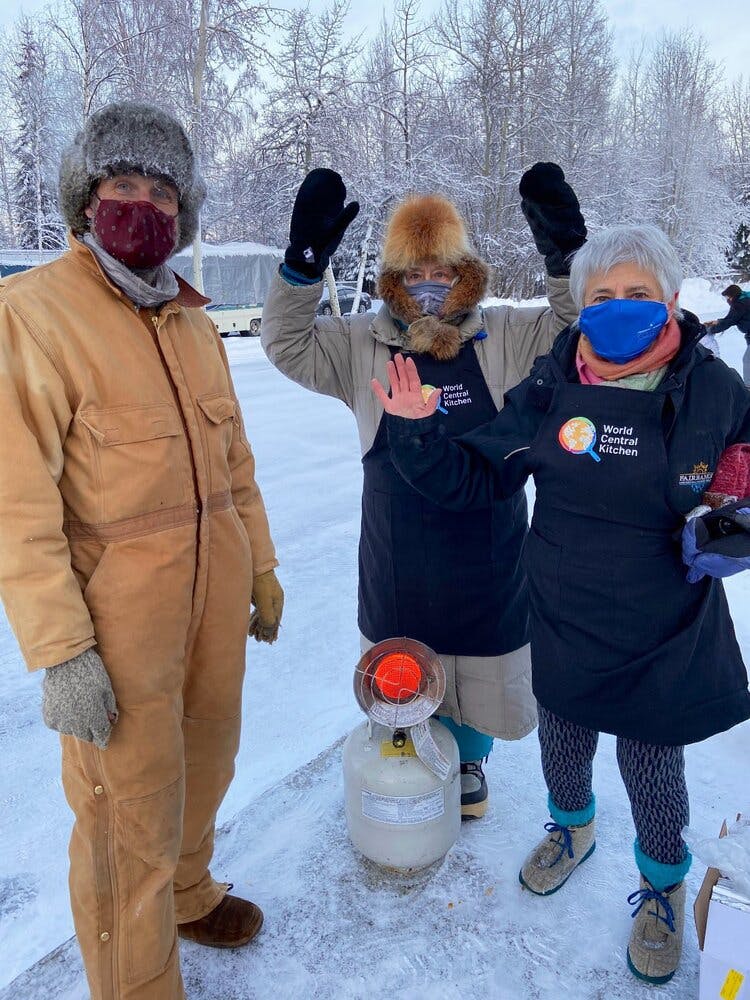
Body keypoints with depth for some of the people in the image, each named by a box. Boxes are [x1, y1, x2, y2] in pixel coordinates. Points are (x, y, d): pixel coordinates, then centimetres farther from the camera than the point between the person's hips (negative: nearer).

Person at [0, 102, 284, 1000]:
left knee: (205, 766, 23)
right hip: (115, 616, -7)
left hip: (215, 598, 7)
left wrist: (260, 568, 15)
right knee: (130, 811, 6)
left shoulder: (193, 321, 10)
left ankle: (186, 892, 51)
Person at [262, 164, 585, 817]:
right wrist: (304, 263, -25)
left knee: (483, 681, 20)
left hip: (487, 560, 0)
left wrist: (565, 255, -26)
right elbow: (289, 346, -9)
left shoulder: (503, 338, -4)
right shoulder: (364, 345, -4)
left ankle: (467, 757, 52)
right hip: (397, 563, 0)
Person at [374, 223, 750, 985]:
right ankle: (572, 826, 59)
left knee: (652, 766, 16)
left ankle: (663, 884, 48)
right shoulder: (551, 389, -10)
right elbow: (476, 479, -7)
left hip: (666, 639, -2)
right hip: (563, 628, 2)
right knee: (563, 744, 25)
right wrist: (417, 434, -21)